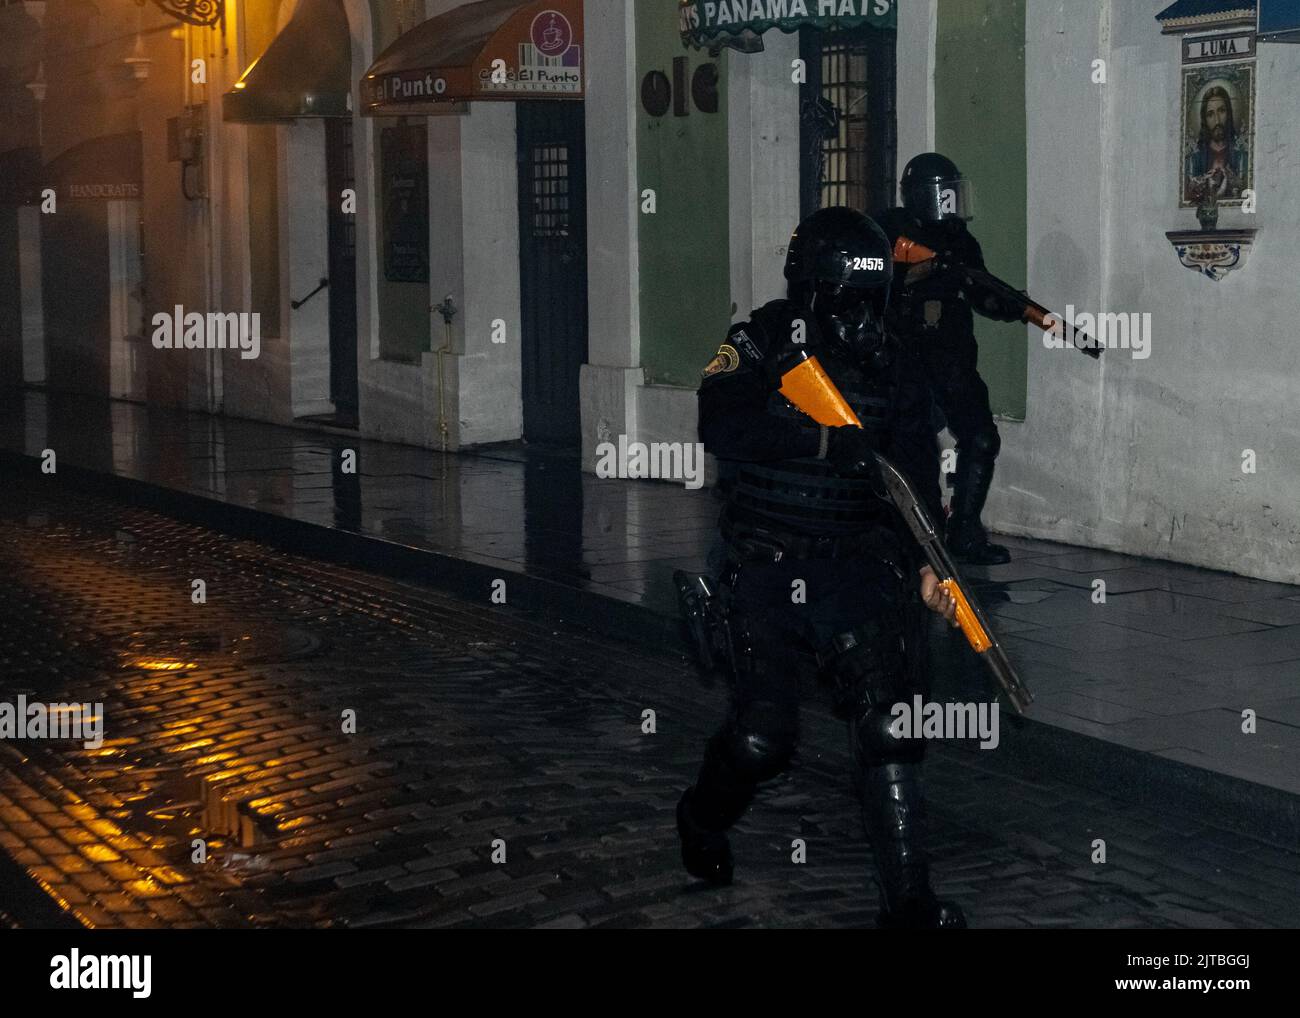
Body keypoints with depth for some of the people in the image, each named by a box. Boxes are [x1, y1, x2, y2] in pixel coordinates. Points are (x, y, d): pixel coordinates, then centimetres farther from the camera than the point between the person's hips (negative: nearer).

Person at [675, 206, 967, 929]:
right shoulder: (761, 345, -2)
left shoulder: (897, 370, 7)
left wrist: (928, 563, -15)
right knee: (763, 734, -4)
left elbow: (919, 477, 2)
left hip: (859, 567, 2)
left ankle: (910, 901, -8)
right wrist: (827, 439, -29)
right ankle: (703, 819, 31)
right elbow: (720, 425, -21)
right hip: (767, 571, -2)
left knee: (888, 725, -14)